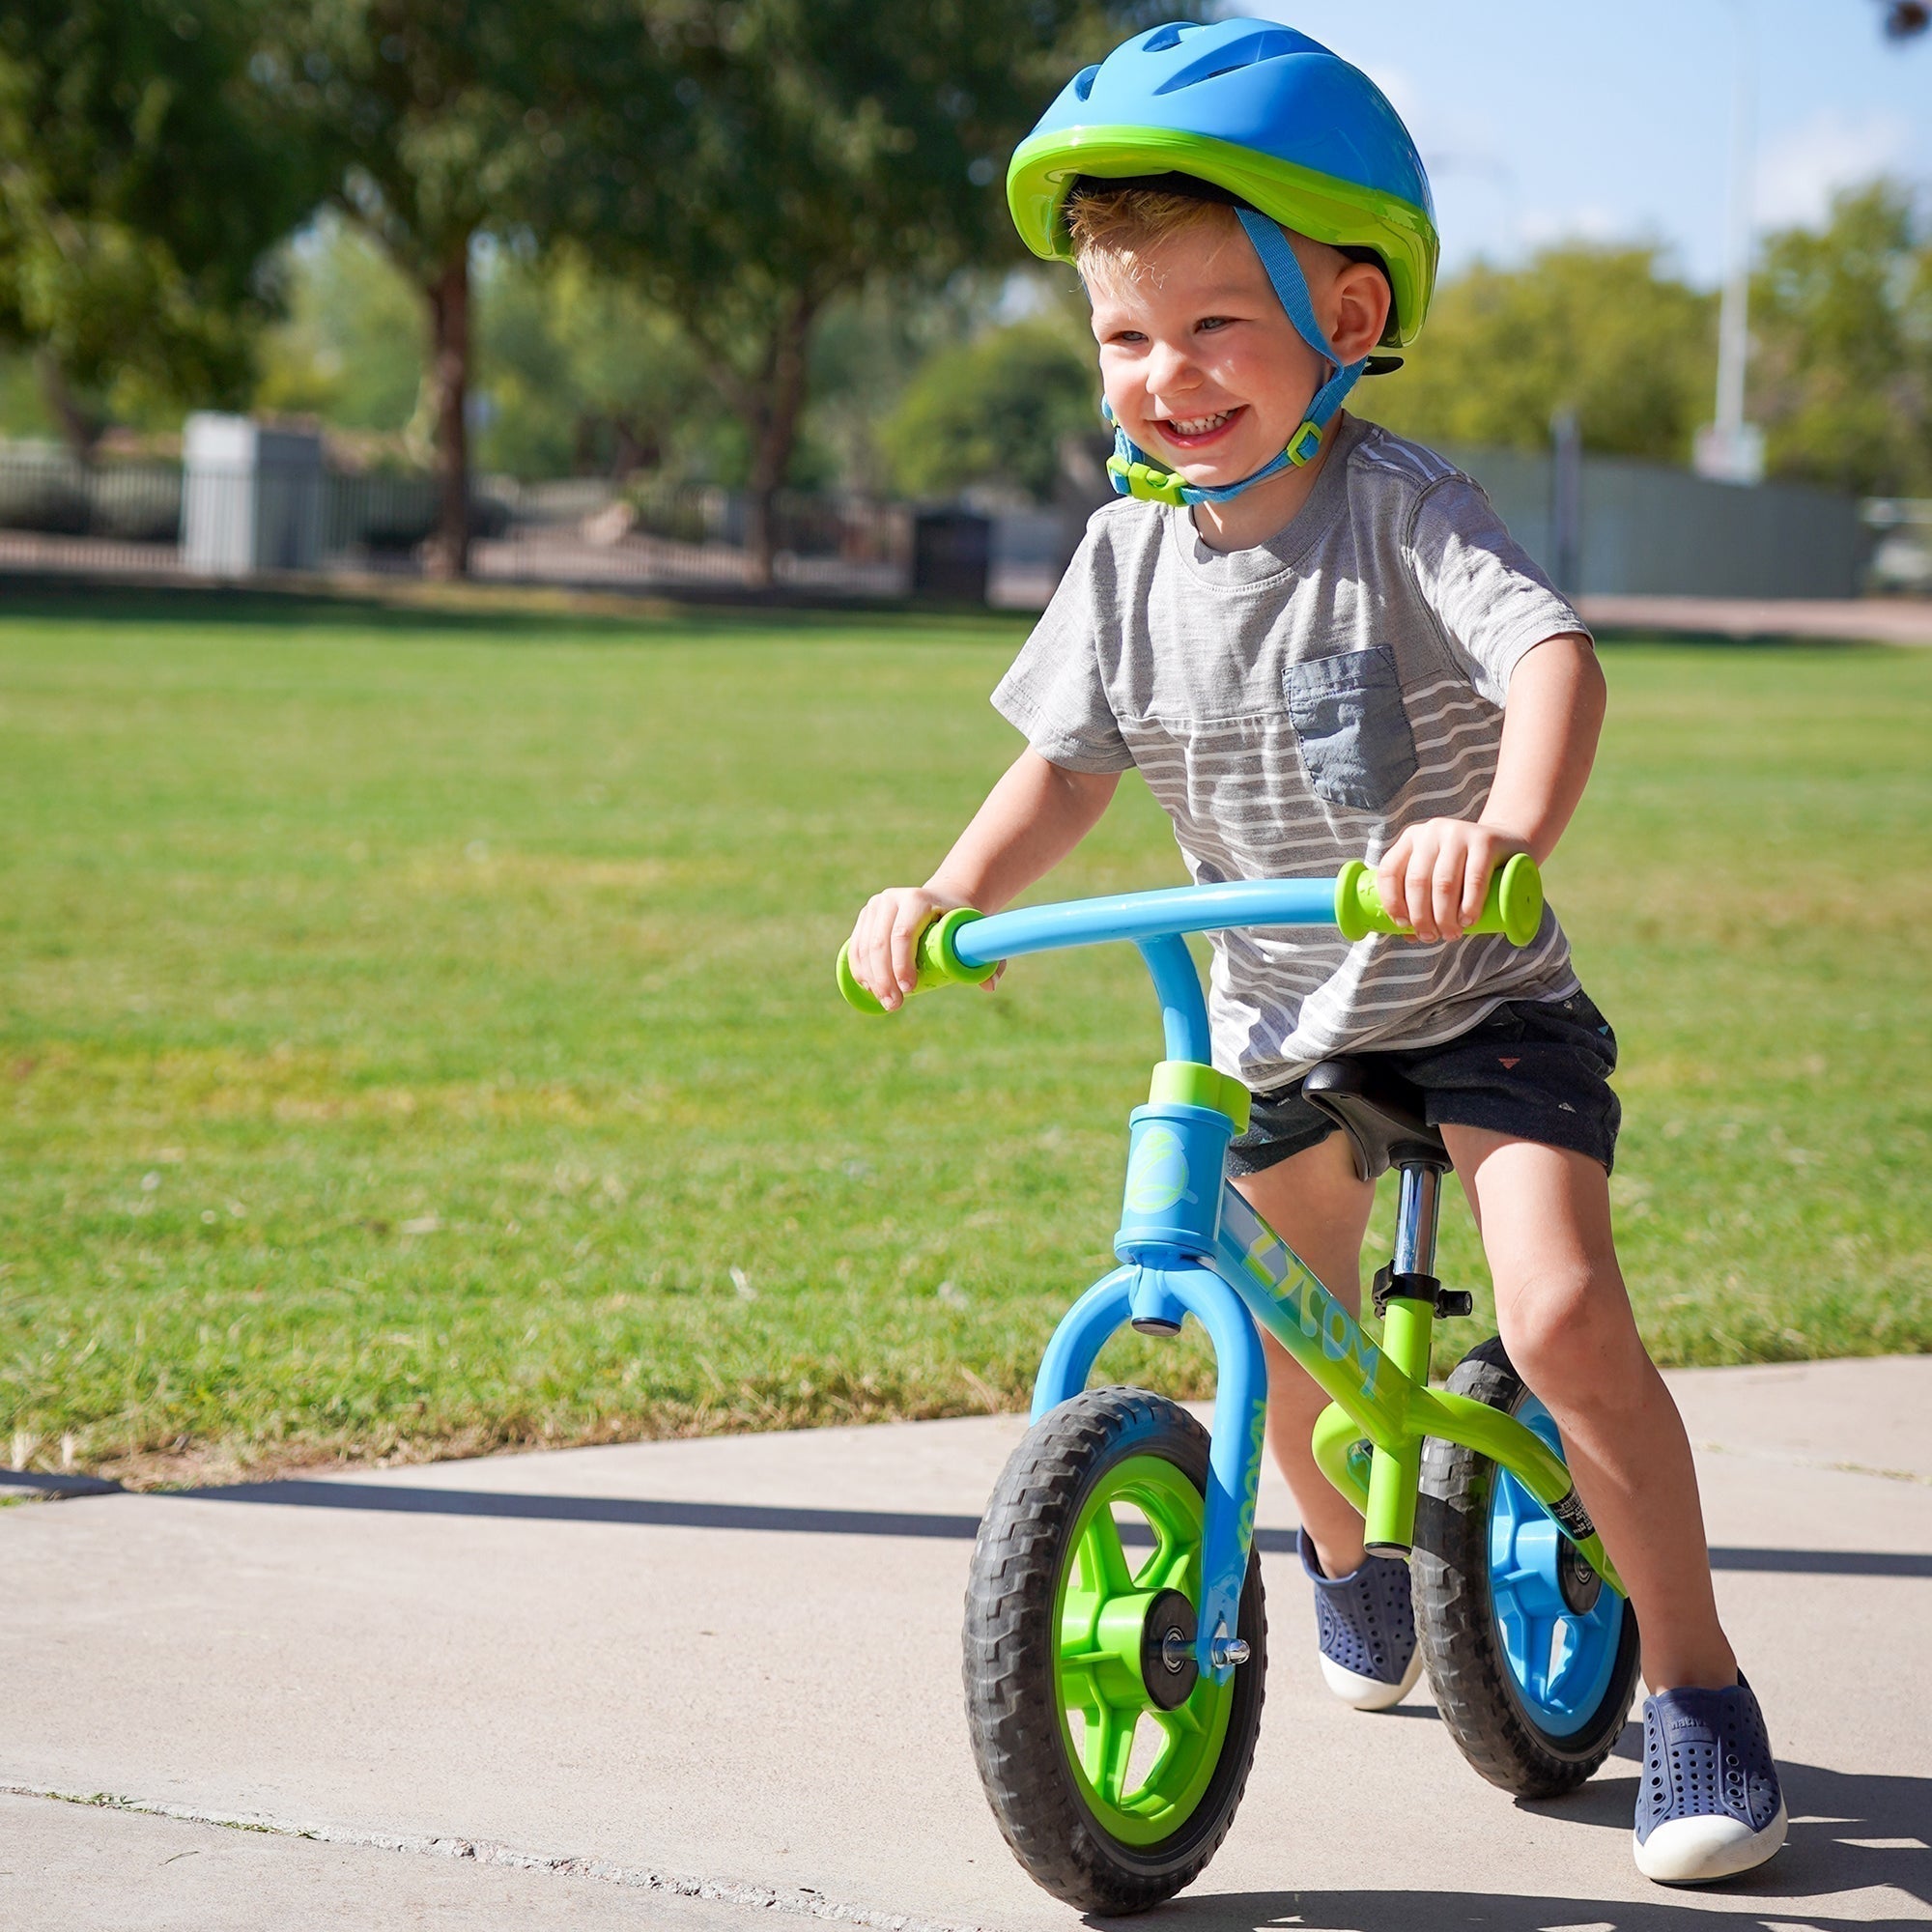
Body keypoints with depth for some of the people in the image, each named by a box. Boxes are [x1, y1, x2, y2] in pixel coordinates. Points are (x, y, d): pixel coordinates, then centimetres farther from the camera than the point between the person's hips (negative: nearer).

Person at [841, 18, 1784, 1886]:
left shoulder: (1399, 507, -22)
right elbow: (1067, 759, 0)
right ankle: (1347, 1551, 54)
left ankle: (1693, 1681, -8)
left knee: (1562, 1313, -23)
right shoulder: (1128, 555, -7)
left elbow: (1552, 656, -38)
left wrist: (1504, 830, -57)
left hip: (1477, 999, -5)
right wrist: (943, 895, -18)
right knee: (1287, 1322, 21)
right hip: (1270, 1016, 6)